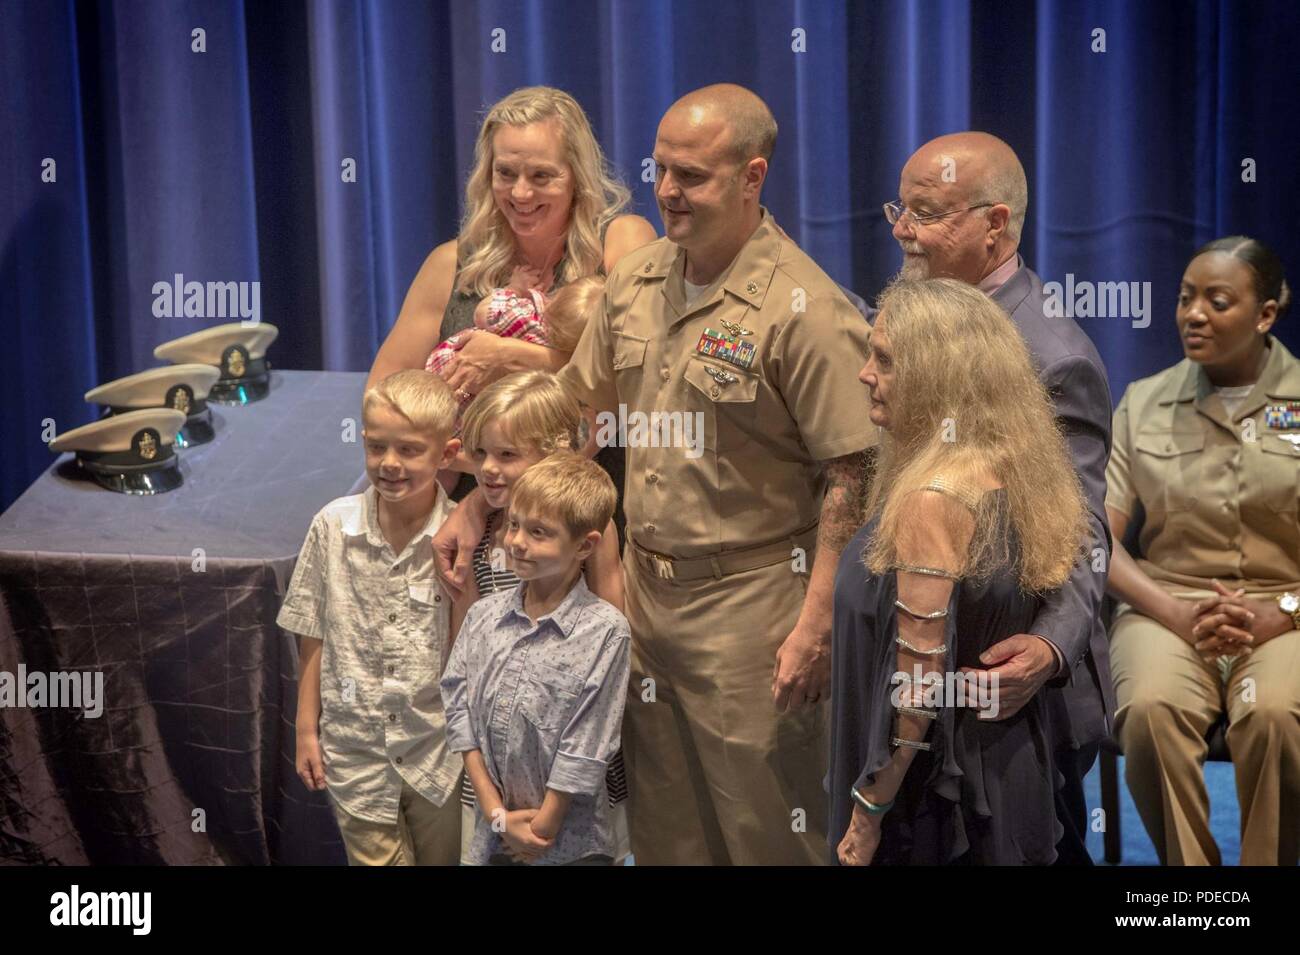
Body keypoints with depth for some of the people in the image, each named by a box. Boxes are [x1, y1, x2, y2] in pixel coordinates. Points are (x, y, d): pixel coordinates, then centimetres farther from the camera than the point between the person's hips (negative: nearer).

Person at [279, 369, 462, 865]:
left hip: (439, 750, 0)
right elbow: (314, 636, 1)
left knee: (442, 858, 18)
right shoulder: (334, 525, -8)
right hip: (357, 750, 0)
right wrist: (306, 729, 3)